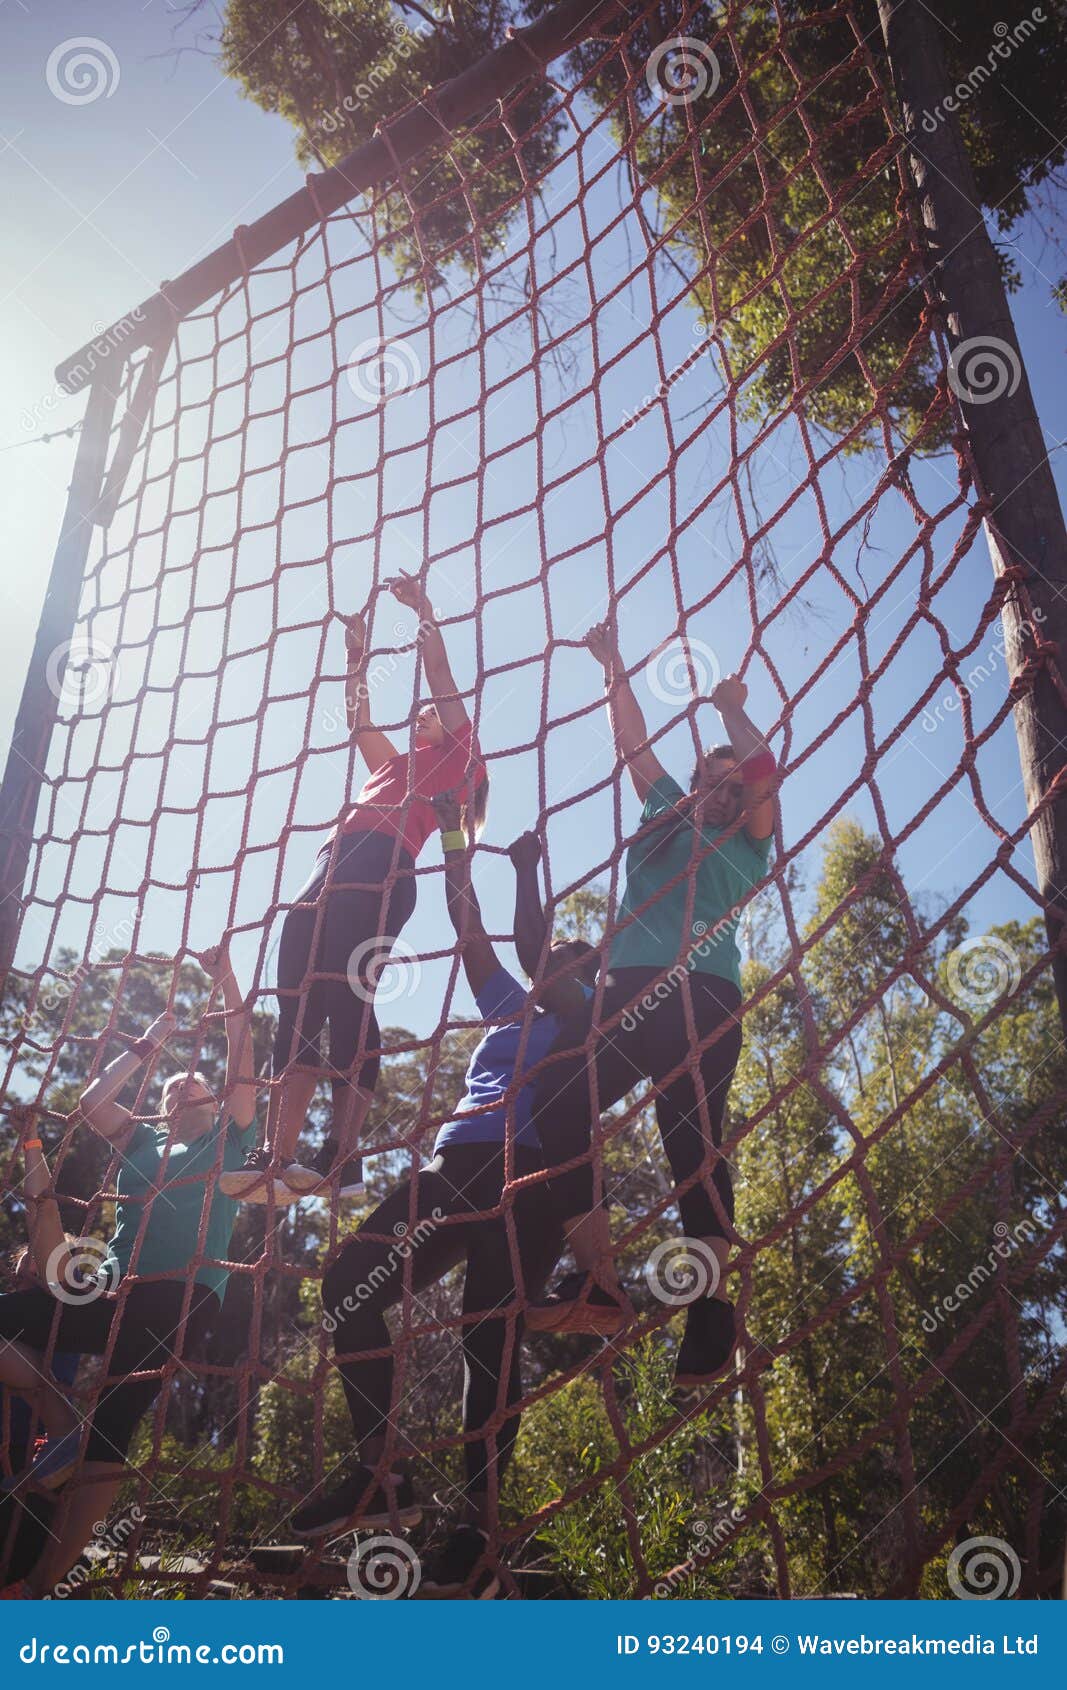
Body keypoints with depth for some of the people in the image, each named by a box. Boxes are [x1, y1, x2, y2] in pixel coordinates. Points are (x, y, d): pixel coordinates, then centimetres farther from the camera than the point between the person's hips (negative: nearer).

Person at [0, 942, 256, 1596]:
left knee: (110, 1428, -17)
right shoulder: (143, 1142, 25)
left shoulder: (227, 1139, 15)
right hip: (112, 1291, 5)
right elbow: (91, 1101, 10)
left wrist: (228, 983, -4)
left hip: (183, 1298, -4)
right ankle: (62, 1419, -5)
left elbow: (243, 1064, 2)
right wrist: (149, 1045, 13)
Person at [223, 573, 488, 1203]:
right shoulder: (395, 763, 39)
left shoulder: (456, 752, 22)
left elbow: (440, 674, 19)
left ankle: (342, 1157, -29)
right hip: (334, 870, 7)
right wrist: (359, 658, 48)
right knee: (298, 1003, -9)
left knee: (346, 997, -23)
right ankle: (278, 1157, -20)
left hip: (381, 868, -7)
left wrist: (424, 609, 26)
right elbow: (359, 720, 47)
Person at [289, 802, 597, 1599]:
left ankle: (477, 1535, -10)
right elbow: (470, 933, 29)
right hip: (454, 1167, 6)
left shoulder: (585, 1023, 15)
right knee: (349, 1284, -10)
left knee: (492, 1339, -13)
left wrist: (528, 868, 8)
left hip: (525, 1180, -6)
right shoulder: (511, 1012, 31)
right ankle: (382, 1475, -5)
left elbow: (534, 946, 1)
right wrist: (455, 843, 28)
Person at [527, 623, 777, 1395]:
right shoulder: (667, 812, 30)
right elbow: (632, 744, 31)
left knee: (693, 1138, -15)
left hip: (703, 993, -4)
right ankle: (598, 1283, -9)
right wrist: (614, 669, 30)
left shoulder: (748, 836, 17)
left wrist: (735, 710, 17)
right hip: (629, 989, 5)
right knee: (554, 1112, -11)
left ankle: (713, 1305, -12)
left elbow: (764, 766, 1)